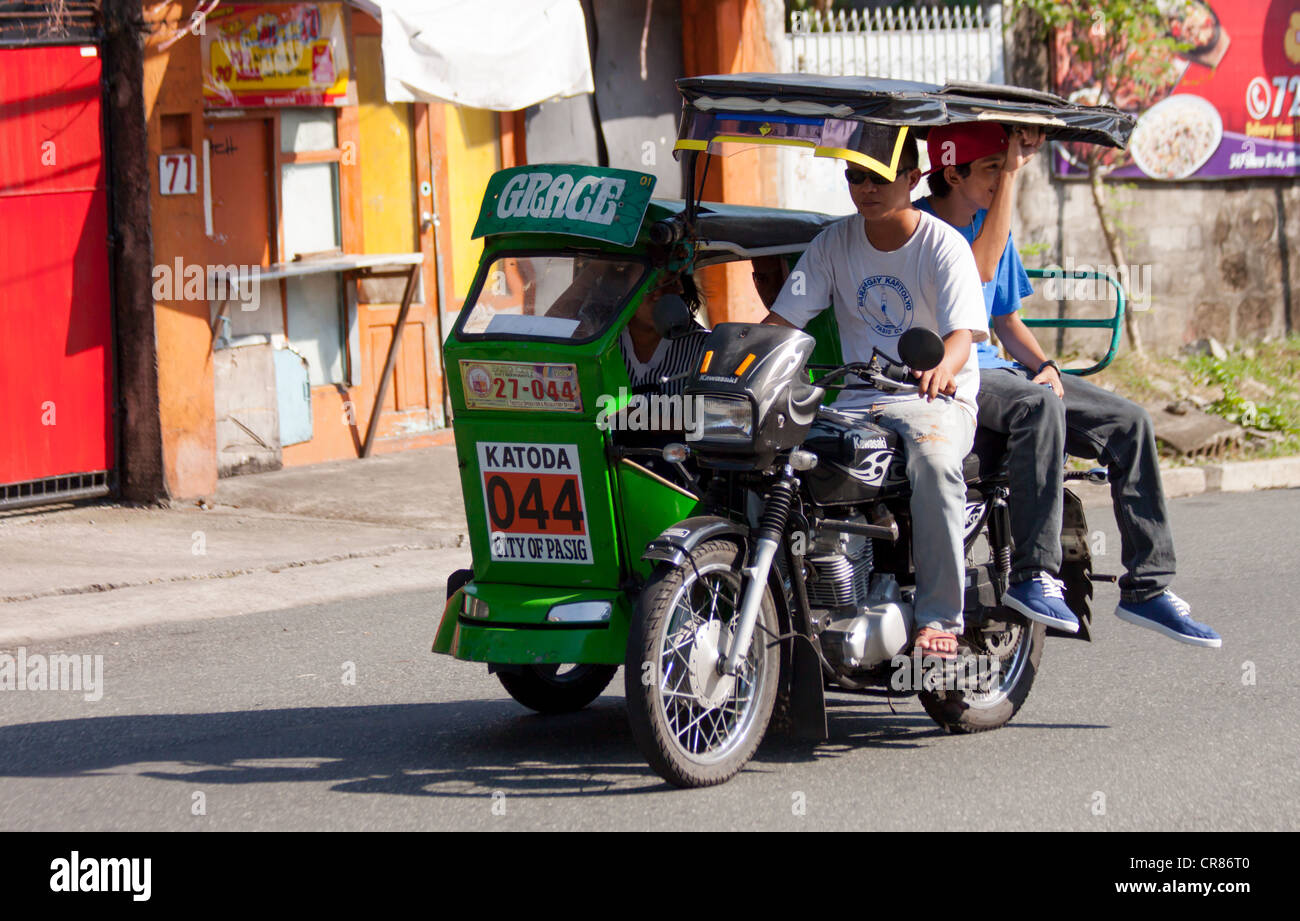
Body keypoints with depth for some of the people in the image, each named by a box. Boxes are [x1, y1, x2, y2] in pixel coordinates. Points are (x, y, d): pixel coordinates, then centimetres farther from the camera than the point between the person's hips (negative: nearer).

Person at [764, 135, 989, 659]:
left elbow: (962, 334, -19)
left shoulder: (943, 246, -5)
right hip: (855, 400, 4)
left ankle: (939, 618, -33)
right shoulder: (834, 243, 8)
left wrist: (943, 367, -44)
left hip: (937, 399, -4)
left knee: (934, 459, -39)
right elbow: (782, 319, 3)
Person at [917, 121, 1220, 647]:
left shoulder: (993, 225, 16)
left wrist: (1042, 365, 2)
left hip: (992, 367, 8)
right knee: (1039, 406, -37)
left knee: (1129, 423, -8)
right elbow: (979, 270, -25)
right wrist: (1010, 174, -23)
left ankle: (1147, 587, -6)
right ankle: (1033, 576, -36)